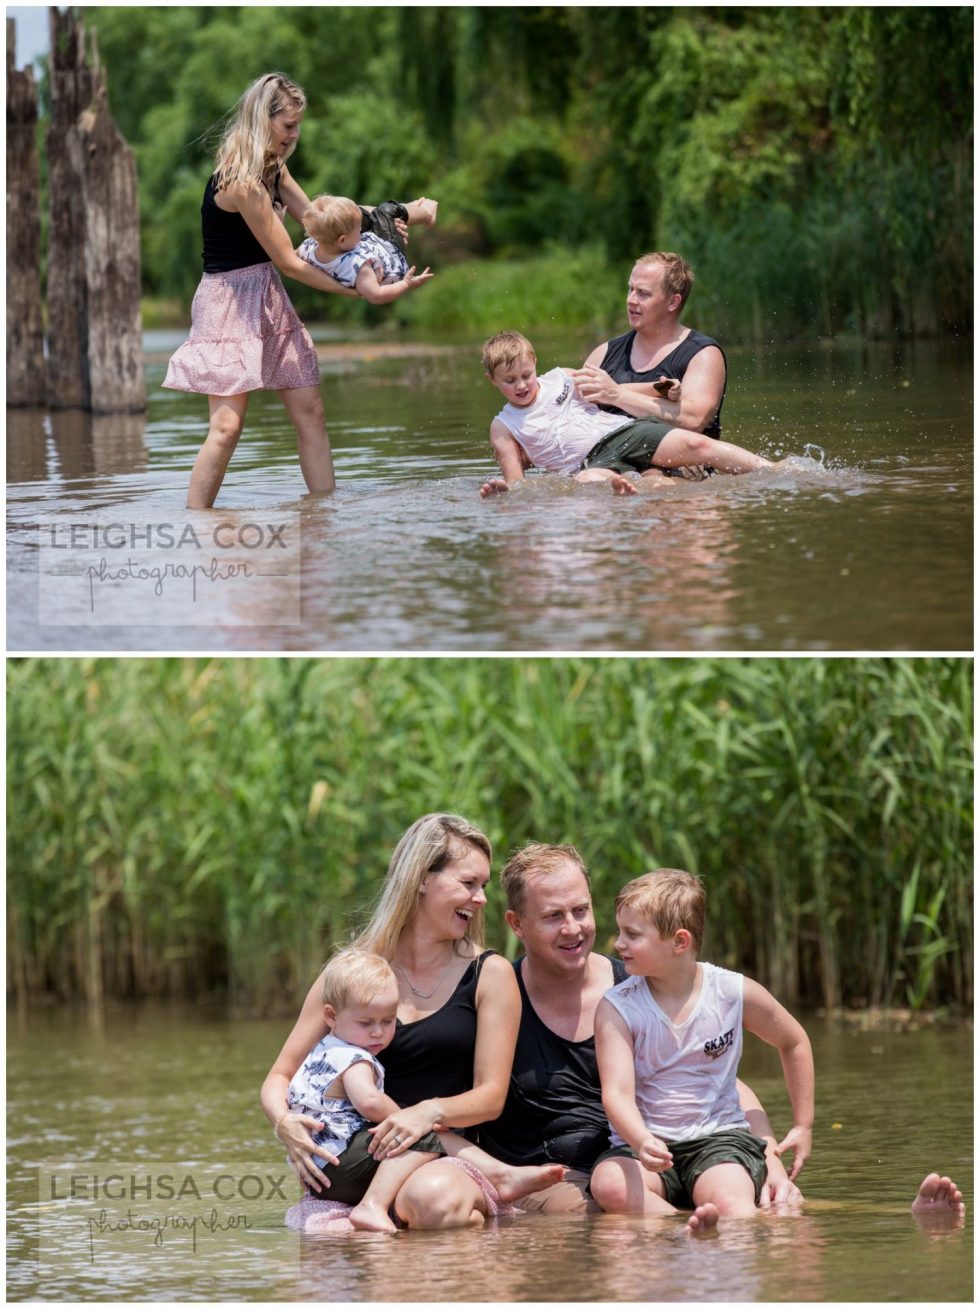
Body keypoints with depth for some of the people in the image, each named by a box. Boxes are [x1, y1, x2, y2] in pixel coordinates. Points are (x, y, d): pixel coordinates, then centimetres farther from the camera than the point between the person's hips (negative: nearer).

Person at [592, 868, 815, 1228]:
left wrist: (803, 1127, 17)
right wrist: (642, 1143, -39)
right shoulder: (617, 1008, -6)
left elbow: (794, 1043, 17)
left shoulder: (734, 993, -2)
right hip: (645, 1144, 0)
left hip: (719, 1137, 0)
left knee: (730, 1199, -35)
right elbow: (617, 1092, -18)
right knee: (609, 1184, -35)